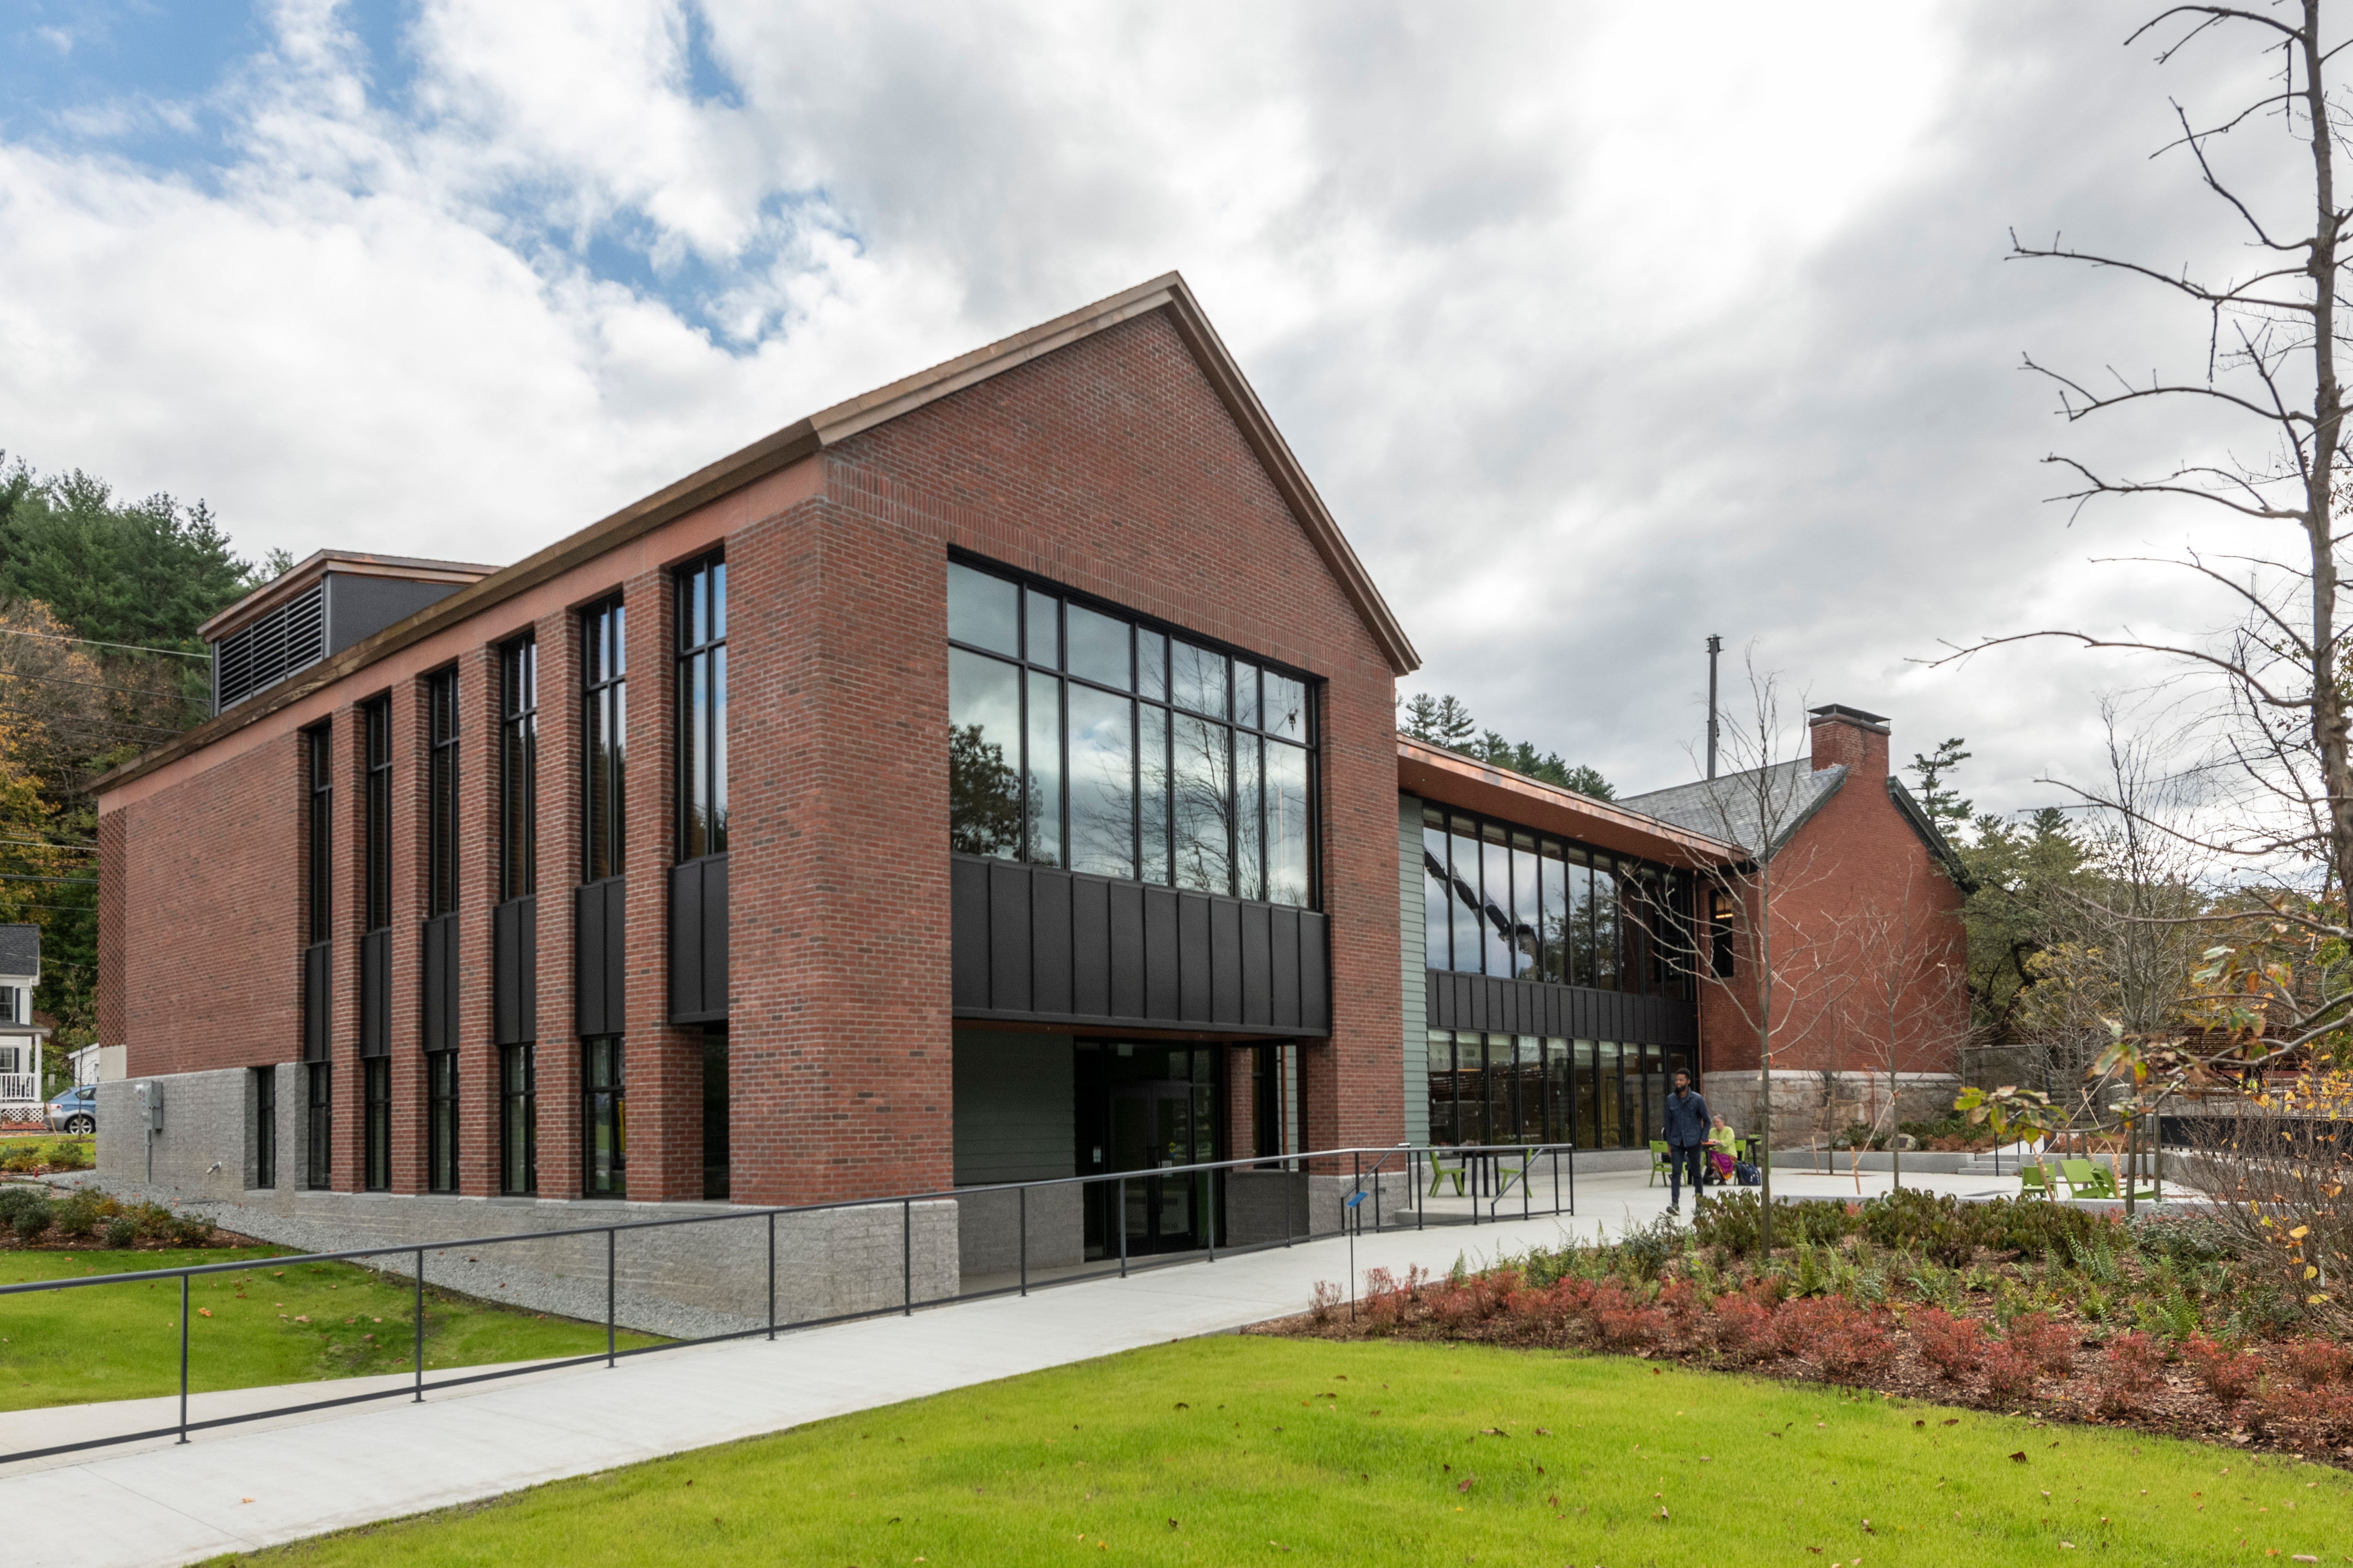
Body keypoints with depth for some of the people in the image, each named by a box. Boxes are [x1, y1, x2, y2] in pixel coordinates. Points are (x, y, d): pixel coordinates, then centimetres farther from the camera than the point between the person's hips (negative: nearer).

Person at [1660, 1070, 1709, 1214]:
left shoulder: (1697, 1099, -3)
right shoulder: (1671, 1100, 5)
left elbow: (1707, 1121, 4)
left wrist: (1704, 1138, -7)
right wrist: (1669, 1143, 8)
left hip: (1693, 1141, -2)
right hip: (1676, 1142, 2)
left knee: (1696, 1172, 8)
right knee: (1676, 1173, -10)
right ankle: (1675, 1204, -18)